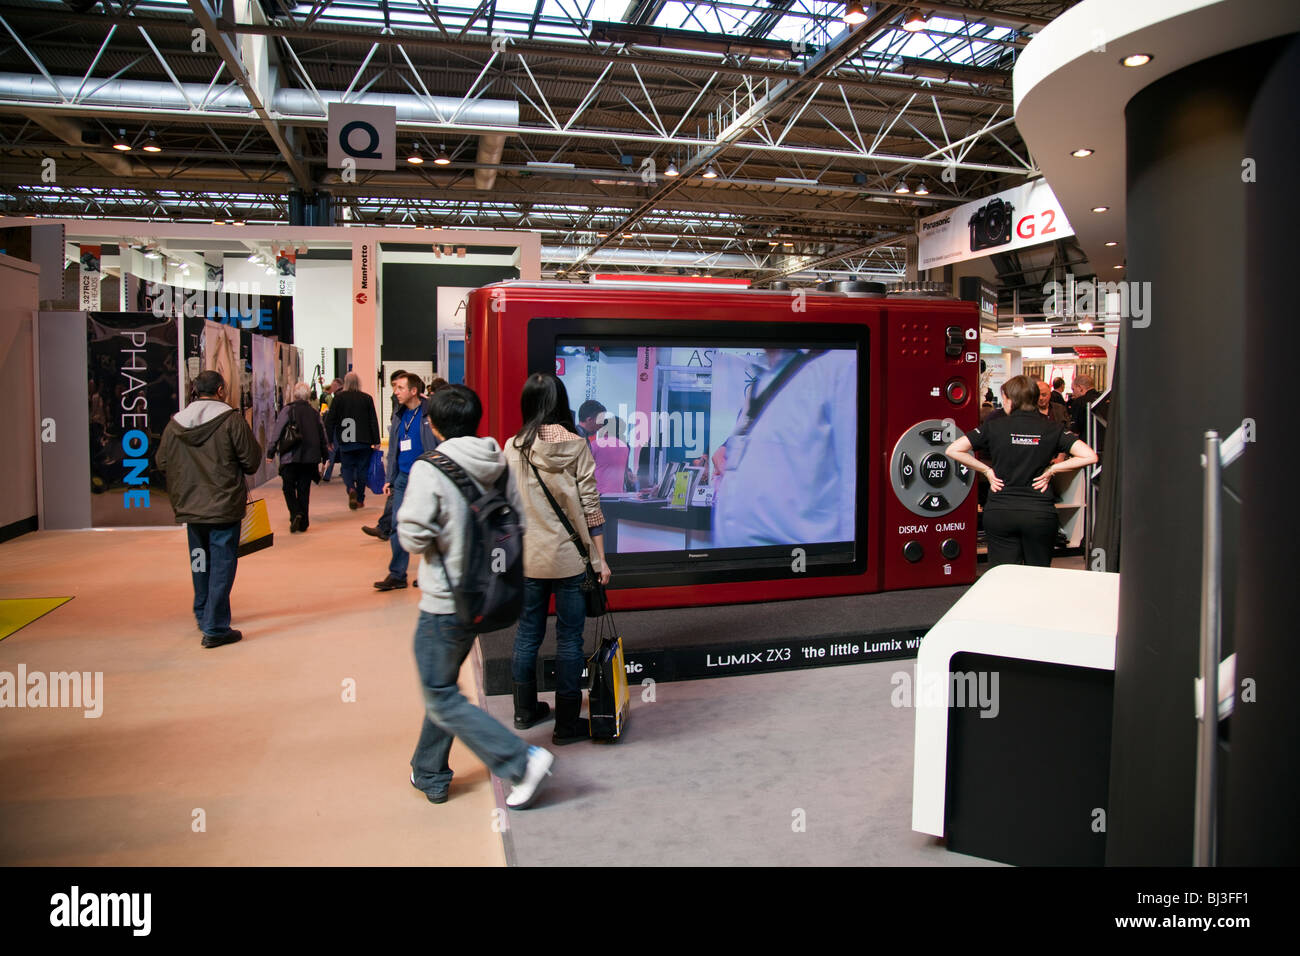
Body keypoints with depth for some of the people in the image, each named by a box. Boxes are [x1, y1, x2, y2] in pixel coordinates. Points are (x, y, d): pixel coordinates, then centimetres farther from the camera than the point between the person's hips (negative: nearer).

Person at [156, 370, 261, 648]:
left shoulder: (175, 423, 1)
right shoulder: (231, 420, -12)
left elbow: (162, 462, 7)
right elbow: (252, 460, -11)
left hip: (190, 505, 5)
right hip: (225, 505, -5)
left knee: (200, 561, 21)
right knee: (222, 563, 0)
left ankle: (203, 615, 36)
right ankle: (215, 628, -1)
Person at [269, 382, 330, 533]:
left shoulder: (288, 410, -4)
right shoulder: (314, 412, 9)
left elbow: (277, 431, -6)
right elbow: (322, 434, 13)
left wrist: (270, 452, 0)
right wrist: (324, 455, 21)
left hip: (290, 457, -3)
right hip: (310, 458, 4)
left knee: (288, 487, 8)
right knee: (304, 489, 9)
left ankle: (295, 514, -12)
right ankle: (303, 522, 10)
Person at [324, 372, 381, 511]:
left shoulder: (339, 397, -2)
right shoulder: (367, 398, 0)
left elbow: (330, 420, -1)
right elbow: (373, 421, 0)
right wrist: (376, 441, 4)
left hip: (345, 442, 0)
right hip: (363, 442, 1)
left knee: (347, 467, 11)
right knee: (362, 468, 9)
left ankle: (351, 489, -16)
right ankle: (360, 499, 12)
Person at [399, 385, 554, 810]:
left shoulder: (428, 470, -19)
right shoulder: (501, 465, -1)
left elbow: (413, 537, -21)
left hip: (445, 602, -7)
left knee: (441, 698, 5)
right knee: (442, 684, 23)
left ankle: (522, 759, -4)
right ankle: (429, 774, 35)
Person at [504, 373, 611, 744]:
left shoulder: (513, 448, -2)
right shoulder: (577, 446, -8)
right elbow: (591, 508, -8)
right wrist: (599, 559, -1)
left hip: (527, 558, 3)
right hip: (570, 559, -3)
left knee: (527, 634, 16)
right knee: (569, 639, 6)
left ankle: (525, 710, 31)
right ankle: (567, 724, 14)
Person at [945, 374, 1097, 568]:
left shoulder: (994, 426, -1)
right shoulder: (1053, 428, 0)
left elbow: (952, 450, -6)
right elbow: (1089, 456, -8)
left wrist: (986, 470, 0)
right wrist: (1051, 469, -1)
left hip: (999, 511, 0)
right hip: (1040, 513, 1)